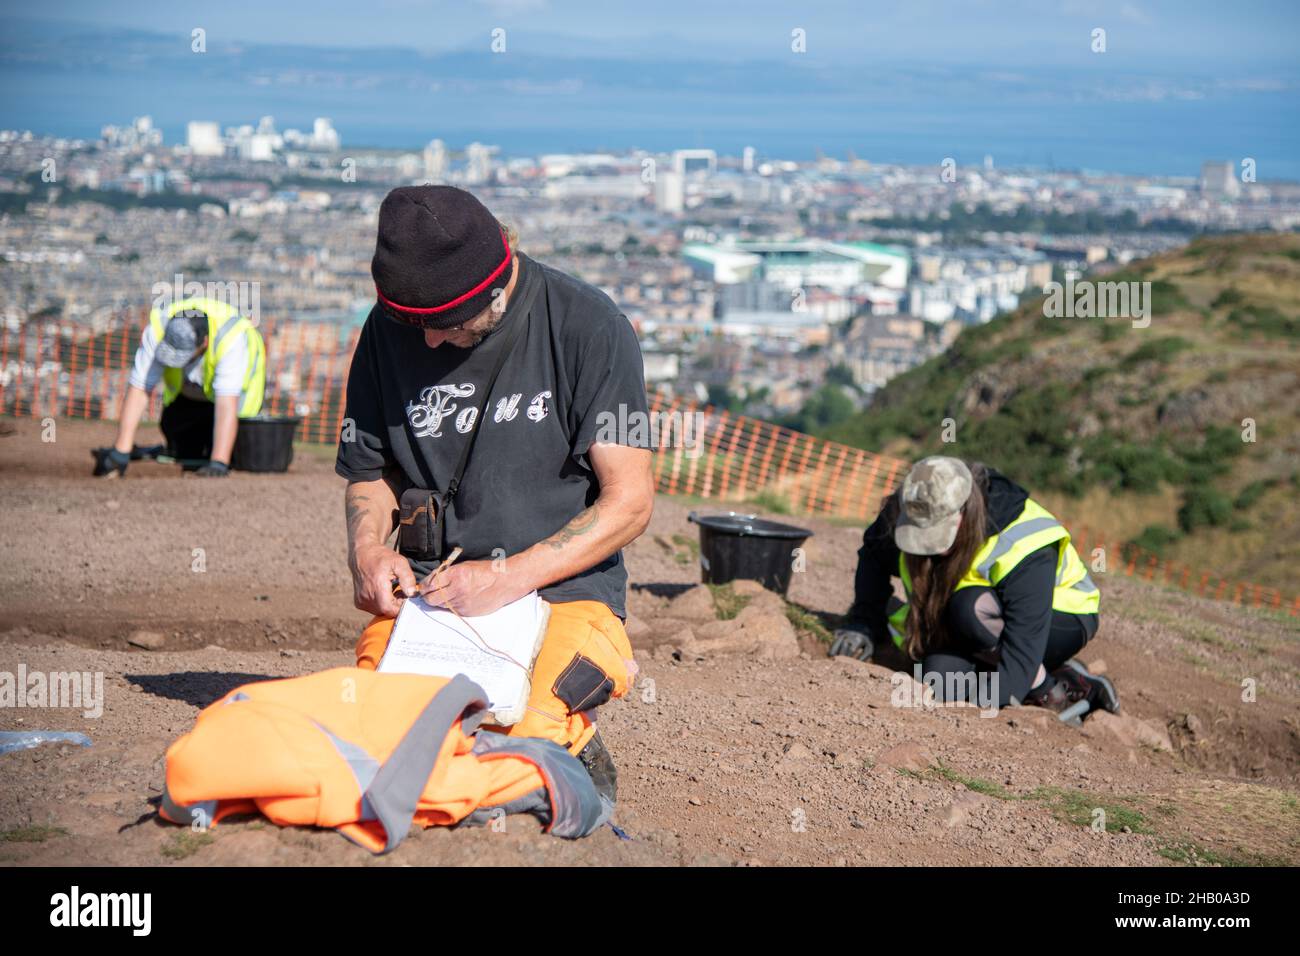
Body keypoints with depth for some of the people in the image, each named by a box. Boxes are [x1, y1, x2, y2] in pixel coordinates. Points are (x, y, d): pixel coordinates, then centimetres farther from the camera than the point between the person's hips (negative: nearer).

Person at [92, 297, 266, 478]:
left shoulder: (232, 337, -42)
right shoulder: (157, 329, -34)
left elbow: (227, 405, -45)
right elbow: (138, 391, -34)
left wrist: (219, 463, -50)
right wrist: (120, 454, -37)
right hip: (187, 391, 3)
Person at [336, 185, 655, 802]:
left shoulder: (589, 327, -7)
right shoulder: (389, 330, 5)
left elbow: (630, 501, -8)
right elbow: (370, 469, 18)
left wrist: (509, 577, -17)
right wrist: (367, 549, -4)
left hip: (563, 589, -3)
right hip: (425, 588, 3)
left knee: (533, 734, -30)